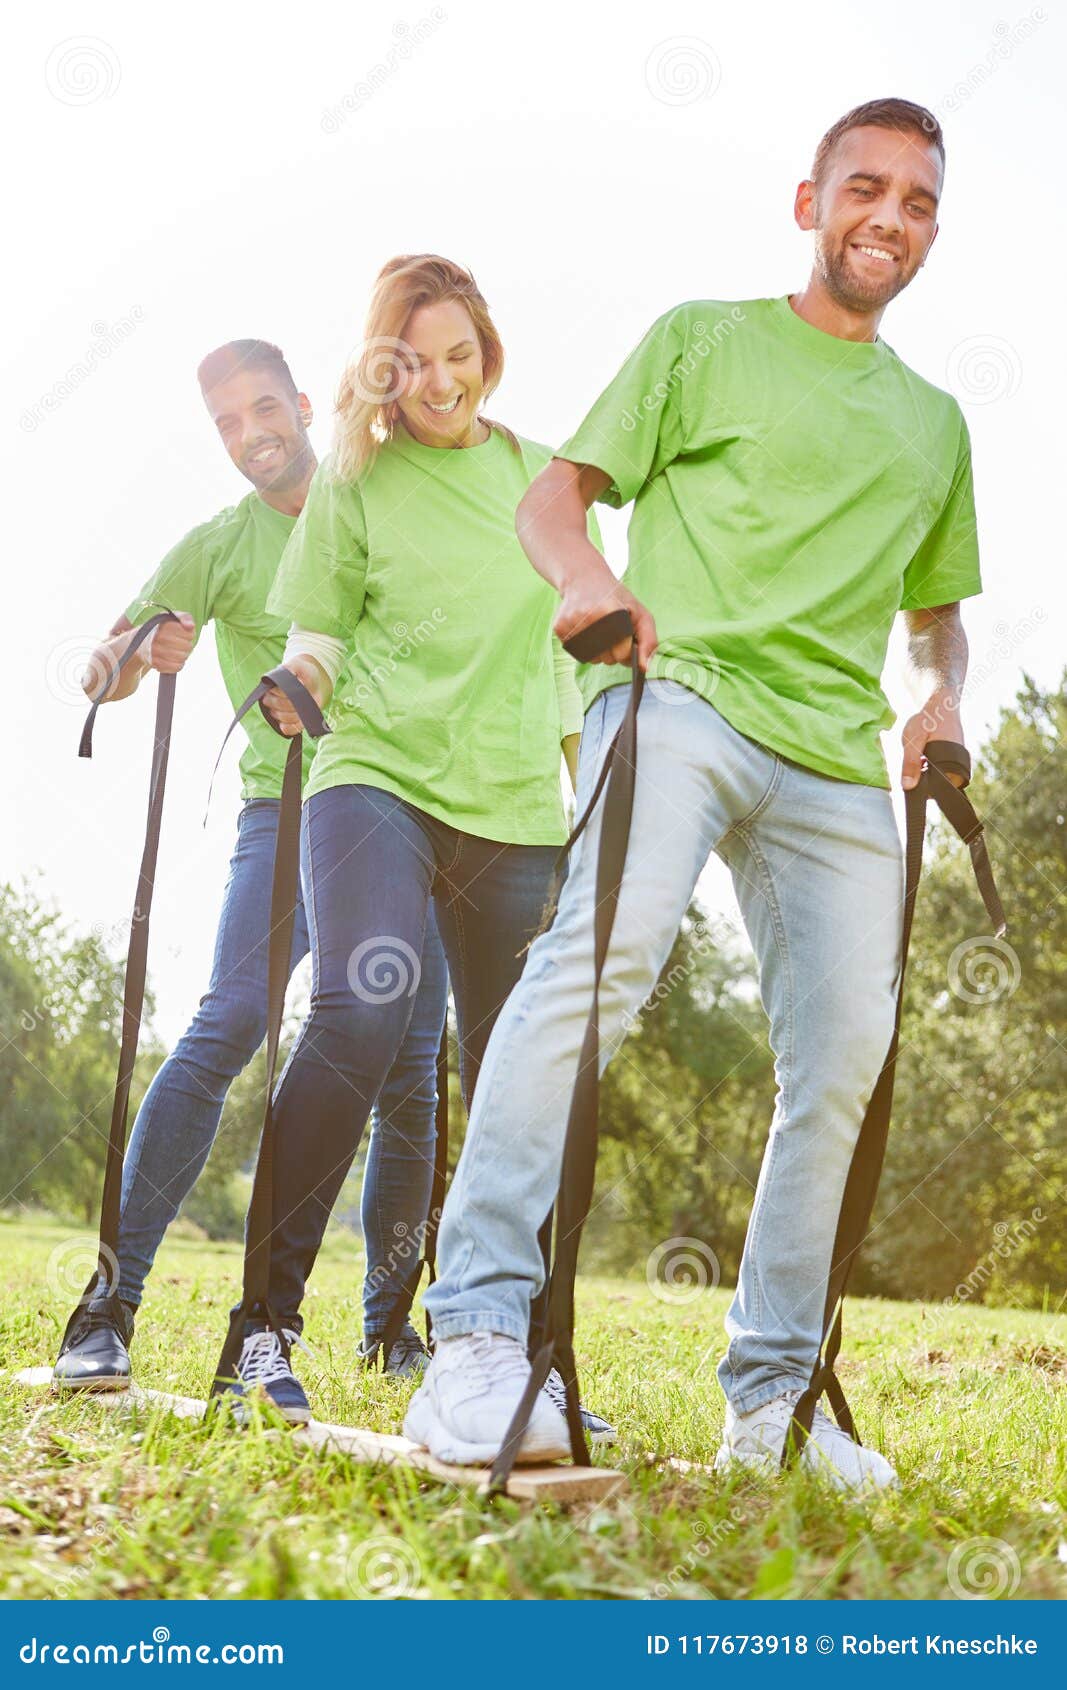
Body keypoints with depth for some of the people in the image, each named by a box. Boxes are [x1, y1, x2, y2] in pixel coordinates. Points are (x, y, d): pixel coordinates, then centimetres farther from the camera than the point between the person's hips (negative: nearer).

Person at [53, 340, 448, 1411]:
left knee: (410, 1072, -2)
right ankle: (111, 1304, -18)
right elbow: (102, 673, 0)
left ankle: (387, 1318, 14)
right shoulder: (220, 546, 6)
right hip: (288, 809, -2)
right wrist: (132, 657, -22)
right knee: (228, 1026, -22)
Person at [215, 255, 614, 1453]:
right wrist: (297, 682, -18)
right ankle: (268, 1312, -16)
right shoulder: (355, 479, 5)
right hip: (378, 778, -3)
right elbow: (317, 632, 4)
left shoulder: (540, 475, 13)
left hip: (515, 810, 3)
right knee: (360, 1009, -26)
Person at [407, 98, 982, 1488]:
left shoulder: (934, 421, 26)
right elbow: (552, 497, 7)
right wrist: (589, 575, -16)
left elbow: (936, 609, 32)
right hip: (681, 696, -5)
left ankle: (775, 1394, 10)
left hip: (840, 761, 5)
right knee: (605, 952, -28)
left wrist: (942, 699, 9)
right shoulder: (704, 340, 13)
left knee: (844, 1054, -2)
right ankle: (480, 1333, -31)